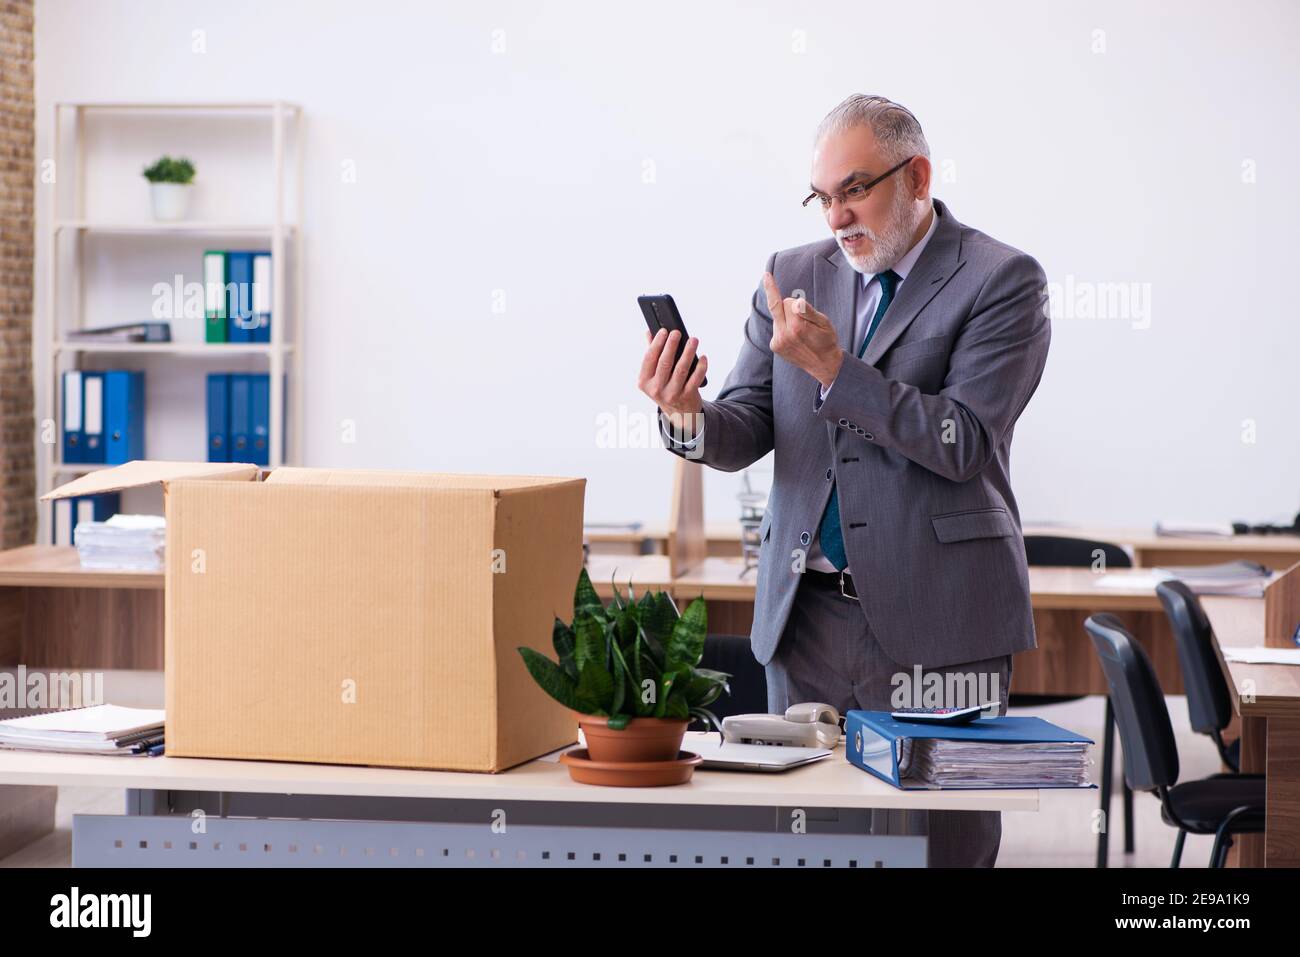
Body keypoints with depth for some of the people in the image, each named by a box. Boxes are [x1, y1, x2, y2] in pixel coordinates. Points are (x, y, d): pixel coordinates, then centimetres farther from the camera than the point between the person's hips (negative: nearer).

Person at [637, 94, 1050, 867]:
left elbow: (964, 443, -14)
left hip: (931, 622, -4)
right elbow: (746, 432, 7)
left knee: (946, 844, 0)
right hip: (806, 619, 4)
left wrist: (833, 367, -20)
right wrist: (687, 414, -16)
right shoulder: (796, 277, 12)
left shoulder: (1002, 282, -3)